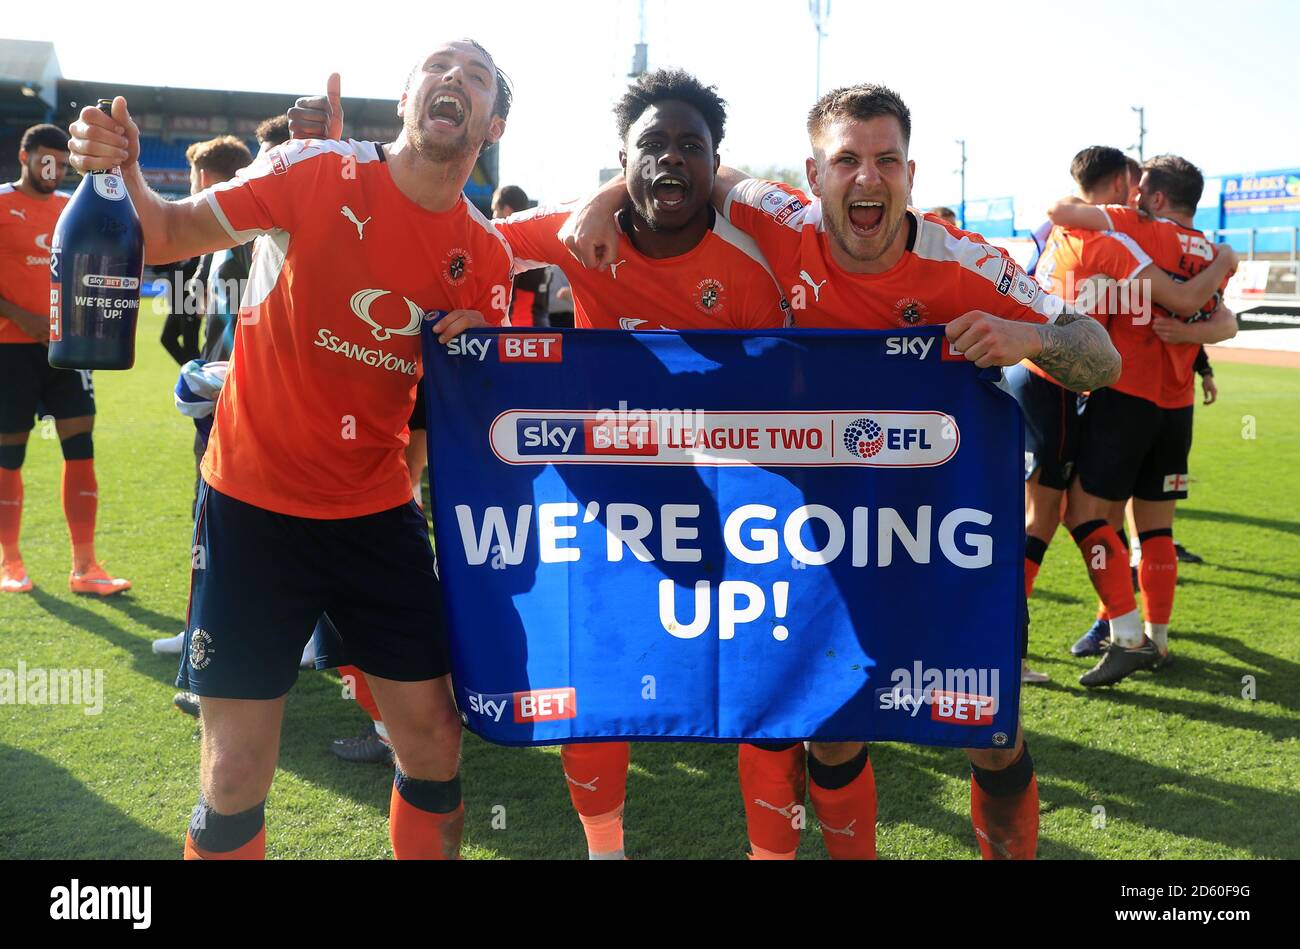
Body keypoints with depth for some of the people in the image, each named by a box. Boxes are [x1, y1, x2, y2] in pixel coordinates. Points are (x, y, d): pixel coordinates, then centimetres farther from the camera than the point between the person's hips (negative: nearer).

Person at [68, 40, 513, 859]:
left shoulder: (487, 256, 0)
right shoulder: (317, 172, -9)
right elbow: (169, 233, -5)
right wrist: (122, 174, -24)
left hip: (378, 510, 3)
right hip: (255, 501, -3)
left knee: (434, 739, 7)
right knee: (236, 775, 1)